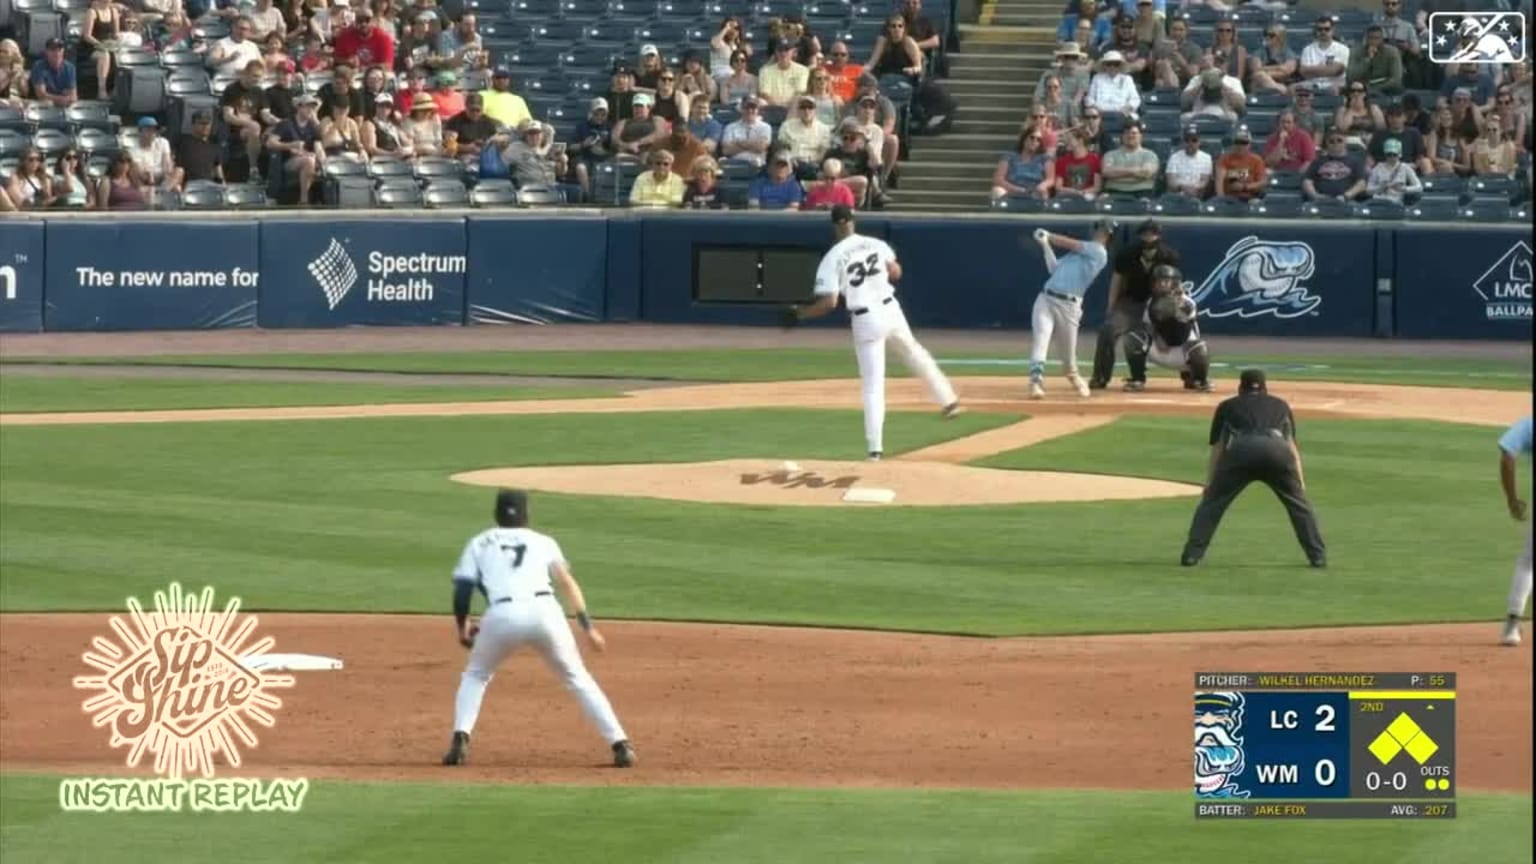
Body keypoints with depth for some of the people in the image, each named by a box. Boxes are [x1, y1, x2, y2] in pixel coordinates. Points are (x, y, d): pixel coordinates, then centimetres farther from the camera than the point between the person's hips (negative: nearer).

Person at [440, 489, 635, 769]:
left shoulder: (479, 544, 25)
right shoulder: (542, 541, 26)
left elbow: (462, 591, 13)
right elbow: (566, 581, 12)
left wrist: (462, 628, 28)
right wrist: (587, 625, 7)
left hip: (502, 616, -1)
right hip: (545, 611, 1)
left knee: (475, 675, 25)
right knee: (577, 677, 17)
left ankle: (460, 741, 5)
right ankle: (620, 744, 6)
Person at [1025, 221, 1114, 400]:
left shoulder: (1098, 252, 1)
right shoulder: (1082, 251, 24)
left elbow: (1068, 243, 1)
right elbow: (1054, 268, 22)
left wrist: (1048, 236, 15)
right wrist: (1045, 244, 19)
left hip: (1068, 305, -5)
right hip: (1046, 298, 5)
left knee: (1068, 351, 6)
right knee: (1039, 339, -17)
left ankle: (1073, 377, 36)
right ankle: (1036, 382, -24)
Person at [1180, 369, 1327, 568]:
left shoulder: (1227, 407, 33)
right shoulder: (1280, 405, 37)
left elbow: (1217, 449, 29)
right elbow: (1292, 446, 32)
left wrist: (1209, 484, 31)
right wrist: (1300, 482, 29)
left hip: (1240, 450, -1)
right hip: (1276, 448, 1)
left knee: (1213, 501, 12)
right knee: (1299, 503, 18)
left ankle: (1192, 553, 1)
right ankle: (1317, 556, 12)